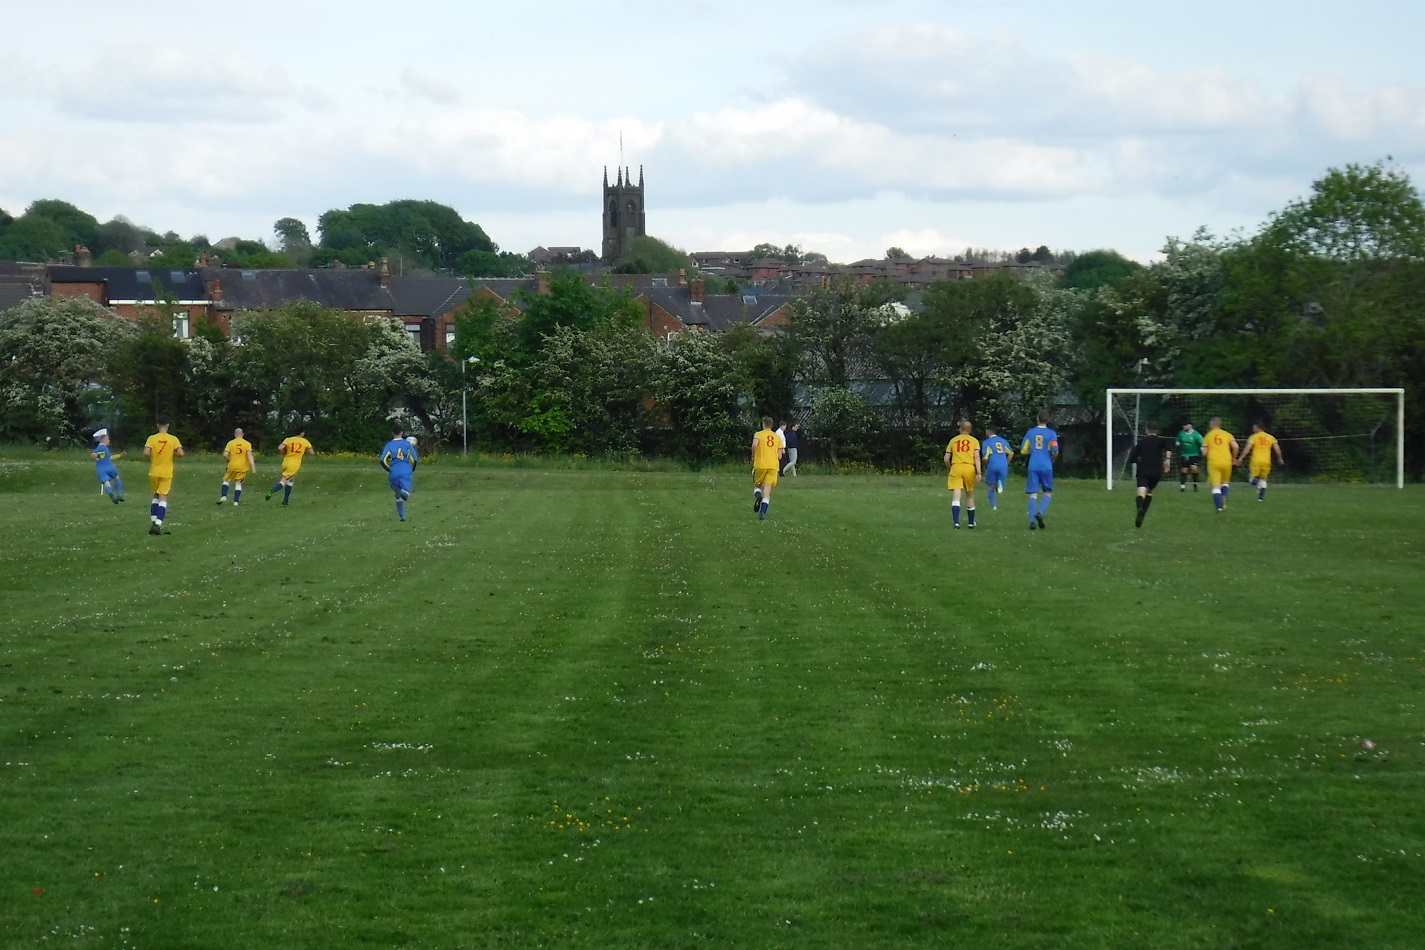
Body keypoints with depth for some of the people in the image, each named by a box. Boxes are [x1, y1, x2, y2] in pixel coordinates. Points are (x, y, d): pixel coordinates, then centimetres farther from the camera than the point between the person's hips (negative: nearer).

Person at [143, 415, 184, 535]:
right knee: (163, 497, -1)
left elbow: (146, 453, -17)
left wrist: (151, 458, 5)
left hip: (154, 472, 1)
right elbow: (181, 453, -13)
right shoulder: (173, 439, -6)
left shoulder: (152, 438, -5)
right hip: (166, 473, -1)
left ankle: (153, 522, 13)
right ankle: (158, 524, -14)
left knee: (156, 496, 19)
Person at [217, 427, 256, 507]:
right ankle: (236, 501, 4)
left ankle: (223, 496, 2)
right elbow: (249, 455, -14)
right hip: (243, 467, 1)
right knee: (238, 483, 12)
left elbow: (225, 454, -9)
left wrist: (229, 459, 12)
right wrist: (253, 466, -18)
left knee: (226, 480, 18)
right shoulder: (247, 444, -2)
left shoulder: (230, 443, -2)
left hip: (232, 465, -1)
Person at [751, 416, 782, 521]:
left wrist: (753, 456, -5)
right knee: (767, 491, 1)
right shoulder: (777, 438, 12)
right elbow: (779, 456, 9)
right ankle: (763, 512, -13)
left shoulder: (759, 434, 2)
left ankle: (758, 496, -16)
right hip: (773, 466, 2)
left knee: (757, 485, 18)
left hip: (760, 465, -2)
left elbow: (755, 444, -21)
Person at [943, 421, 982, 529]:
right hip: (969, 467, 1)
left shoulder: (953, 440, 15)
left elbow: (946, 459, 12)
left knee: (956, 496, -9)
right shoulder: (974, 441, 12)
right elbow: (977, 457, -2)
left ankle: (956, 521, -26)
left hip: (956, 467, -1)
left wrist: (950, 470, 29)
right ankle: (971, 522, 26)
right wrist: (978, 472, -6)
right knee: (970, 495, 18)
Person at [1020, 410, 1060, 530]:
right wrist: (1053, 457, 12)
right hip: (1046, 467, -2)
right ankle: (1040, 512, -12)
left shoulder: (1030, 432, 6)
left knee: (1033, 494, 1)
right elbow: (1055, 451, -10)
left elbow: (1023, 450, 9)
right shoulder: (1051, 433, -2)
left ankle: (1032, 520, -12)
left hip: (1033, 467, 2)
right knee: (1048, 493, 12)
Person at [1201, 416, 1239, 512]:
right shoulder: (1227, 434, 7)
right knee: (1225, 483, 22)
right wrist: (1234, 458, 10)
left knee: (1216, 487, -3)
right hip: (1226, 462, 2)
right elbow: (1235, 446, -6)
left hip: (1213, 463, -2)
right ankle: (1224, 497, -7)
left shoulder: (1208, 436, 6)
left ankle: (1219, 507, -18)